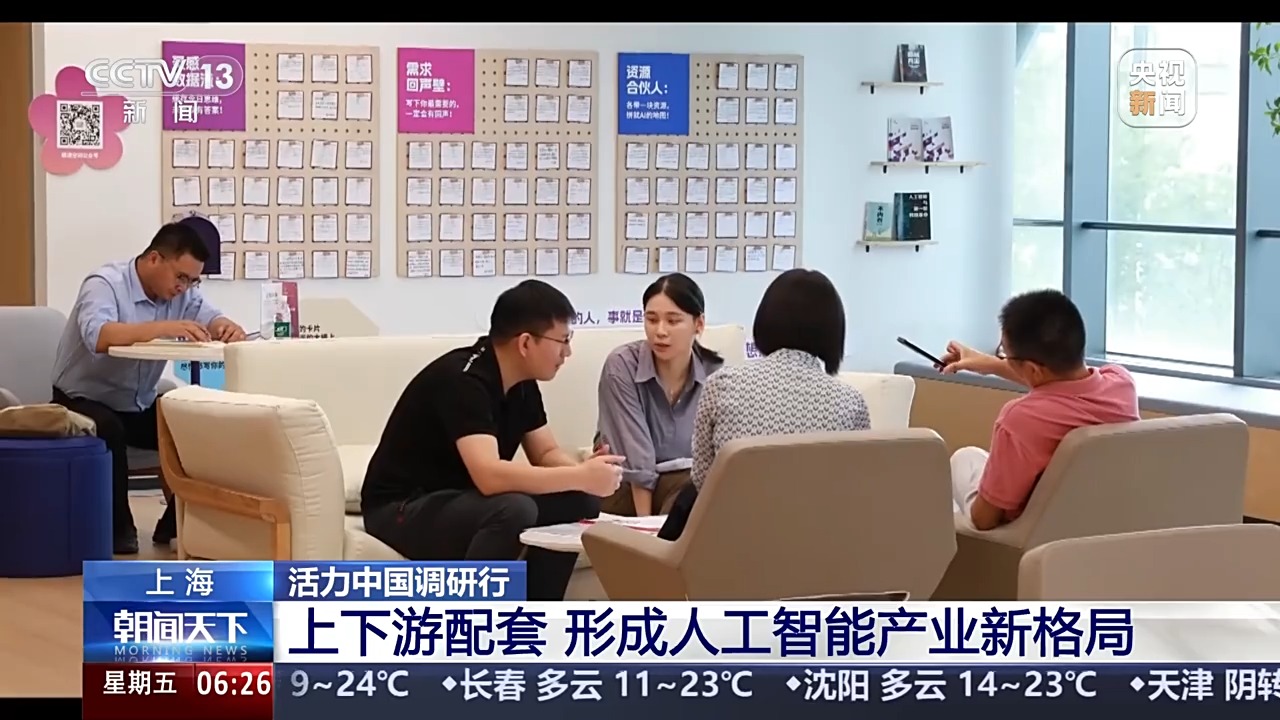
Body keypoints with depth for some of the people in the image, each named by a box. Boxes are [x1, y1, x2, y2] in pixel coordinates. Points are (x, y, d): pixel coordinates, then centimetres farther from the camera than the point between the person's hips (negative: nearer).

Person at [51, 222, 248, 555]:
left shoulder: (180, 292, -1)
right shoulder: (105, 284, -22)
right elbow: (97, 336, -40)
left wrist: (229, 328, -31)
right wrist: (162, 328, -50)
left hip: (139, 407, 7)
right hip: (83, 401, -6)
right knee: (108, 431, -37)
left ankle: (175, 524, -1)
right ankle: (117, 528, -19)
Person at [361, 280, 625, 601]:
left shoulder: (522, 383, 1)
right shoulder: (462, 380, -26)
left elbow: (546, 454, 9)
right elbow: (489, 475, -38)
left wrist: (584, 471, -15)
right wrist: (580, 477, -33)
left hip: (464, 500, 9)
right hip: (402, 510, -9)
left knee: (578, 501, -5)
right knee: (513, 510, -34)